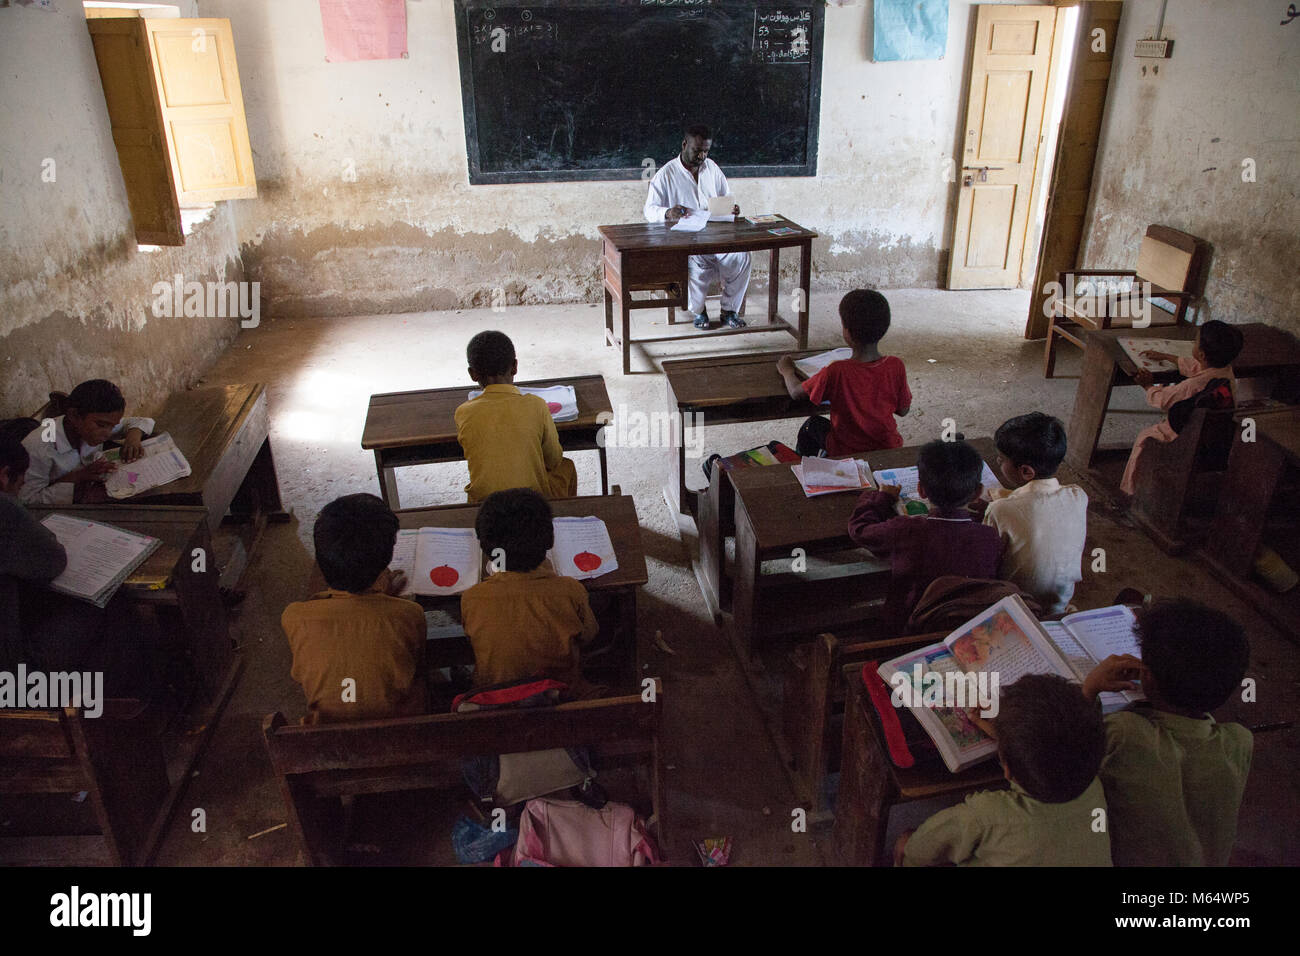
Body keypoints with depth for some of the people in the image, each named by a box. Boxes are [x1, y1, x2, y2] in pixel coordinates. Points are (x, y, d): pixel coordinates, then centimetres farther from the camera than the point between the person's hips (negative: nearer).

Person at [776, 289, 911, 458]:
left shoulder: (836, 371, -26)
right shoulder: (896, 366, -17)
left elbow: (796, 392, -11)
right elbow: (904, 410, -3)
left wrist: (787, 370, 10)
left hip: (846, 454, -3)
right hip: (889, 449, 3)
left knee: (812, 425, 25)